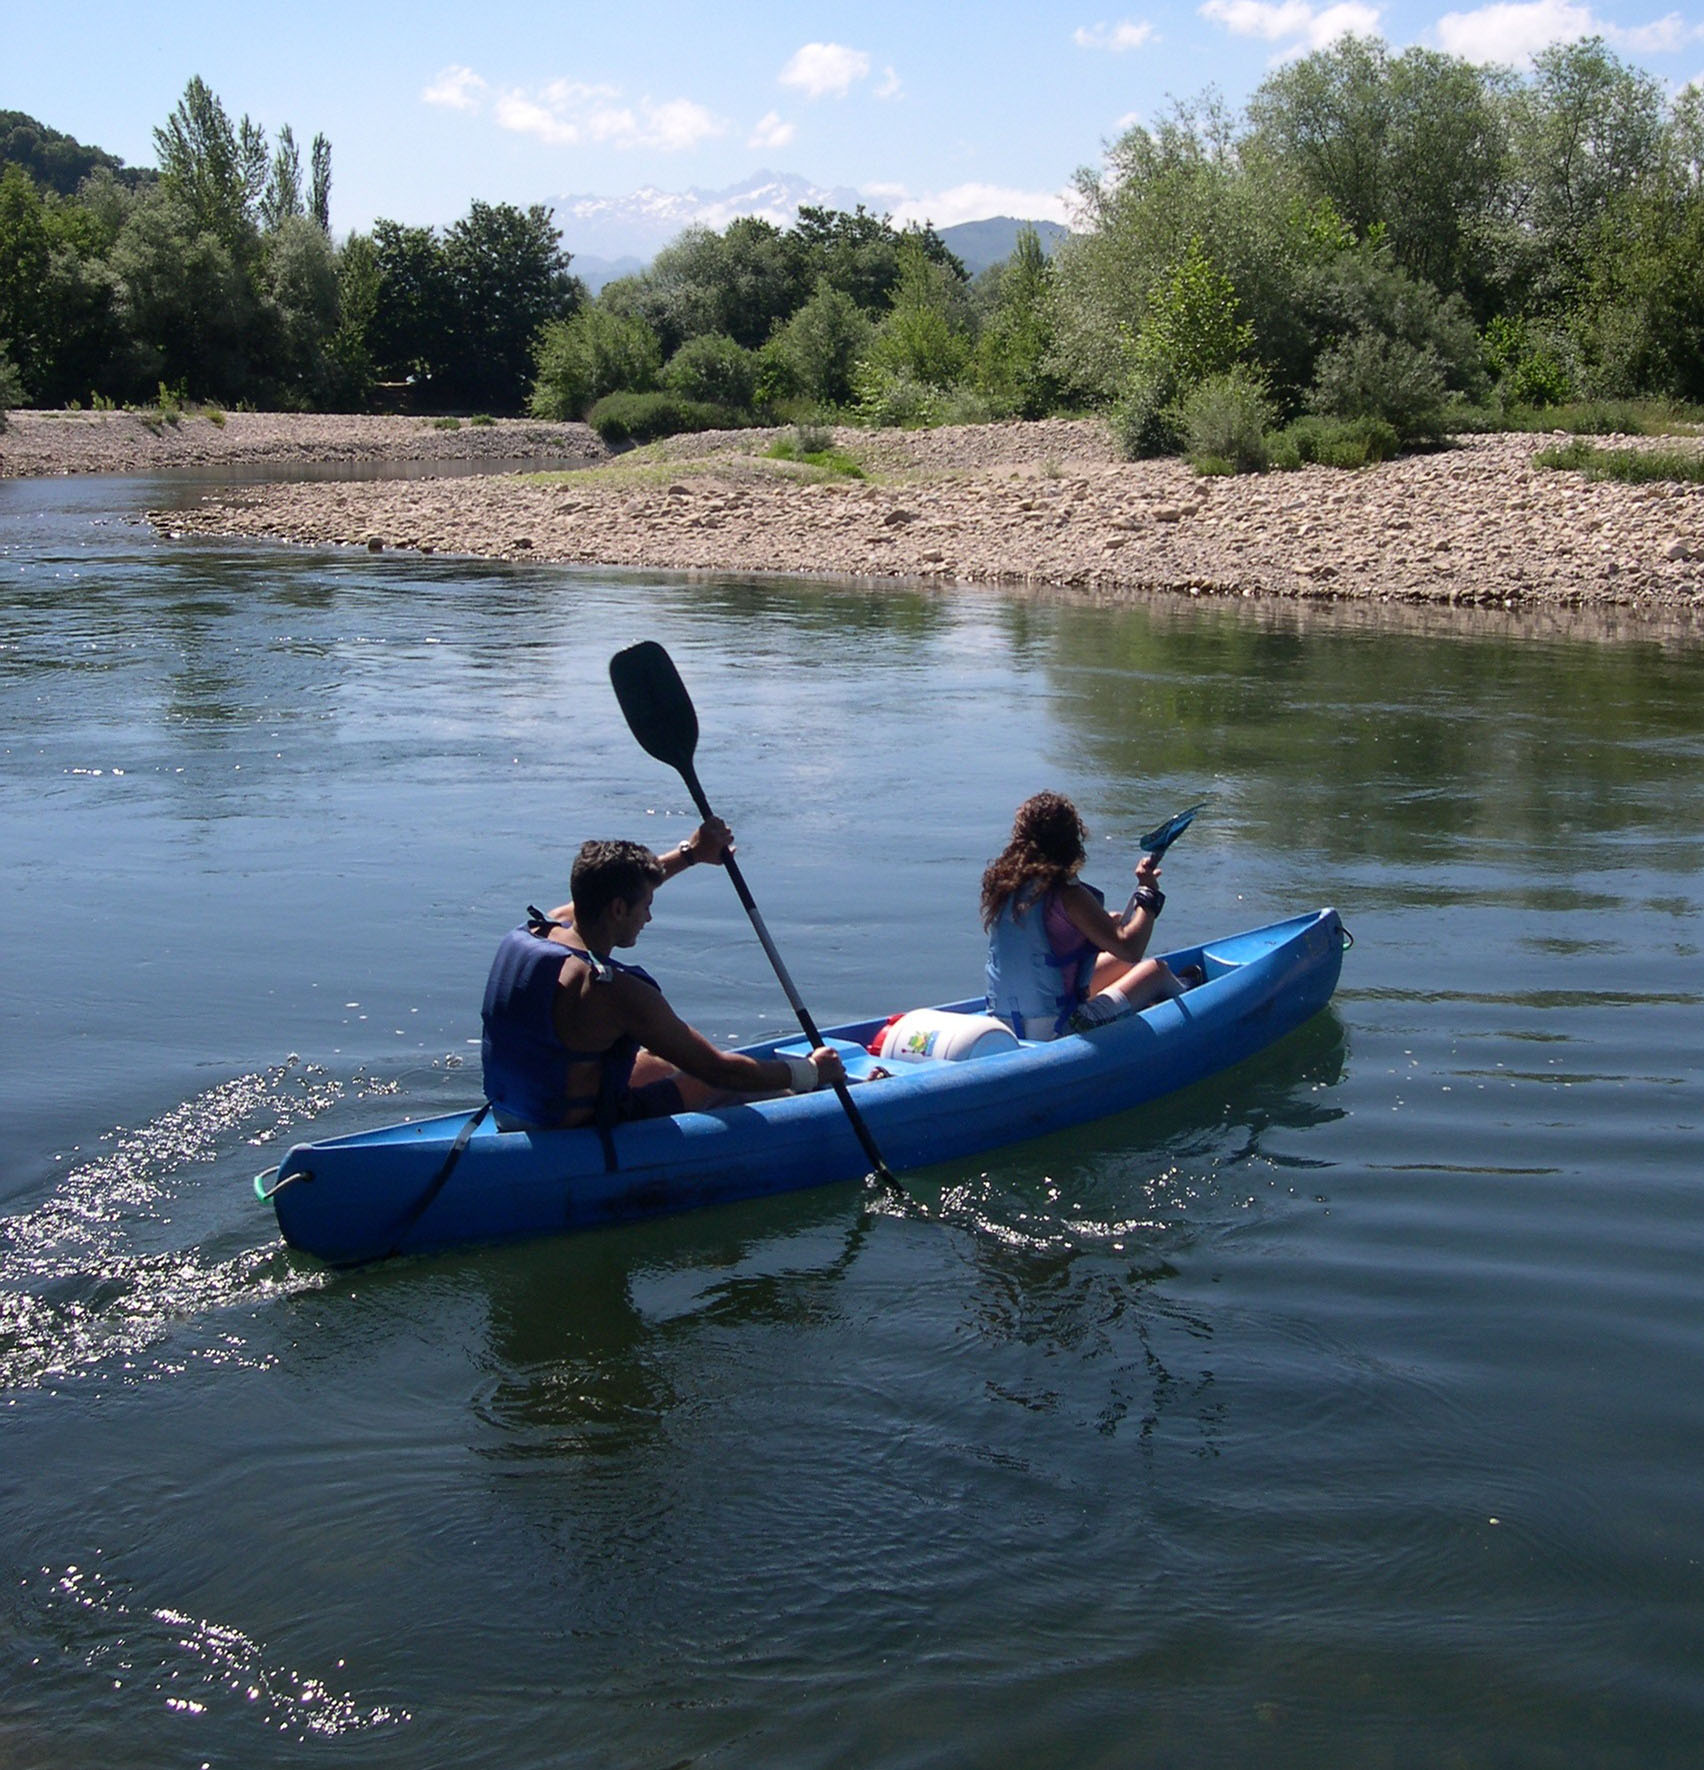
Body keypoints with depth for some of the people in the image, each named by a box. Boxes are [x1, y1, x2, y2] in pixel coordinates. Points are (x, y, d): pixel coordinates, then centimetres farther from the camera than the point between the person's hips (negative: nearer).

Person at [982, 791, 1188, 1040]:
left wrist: (1104, 925, 23)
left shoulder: (1000, 882, 2)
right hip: (1055, 1032, -8)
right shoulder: (1066, 893, -21)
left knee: (1116, 963, 28)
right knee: (1157, 970, 13)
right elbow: (1130, 948, -20)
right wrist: (1148, 893, -5)